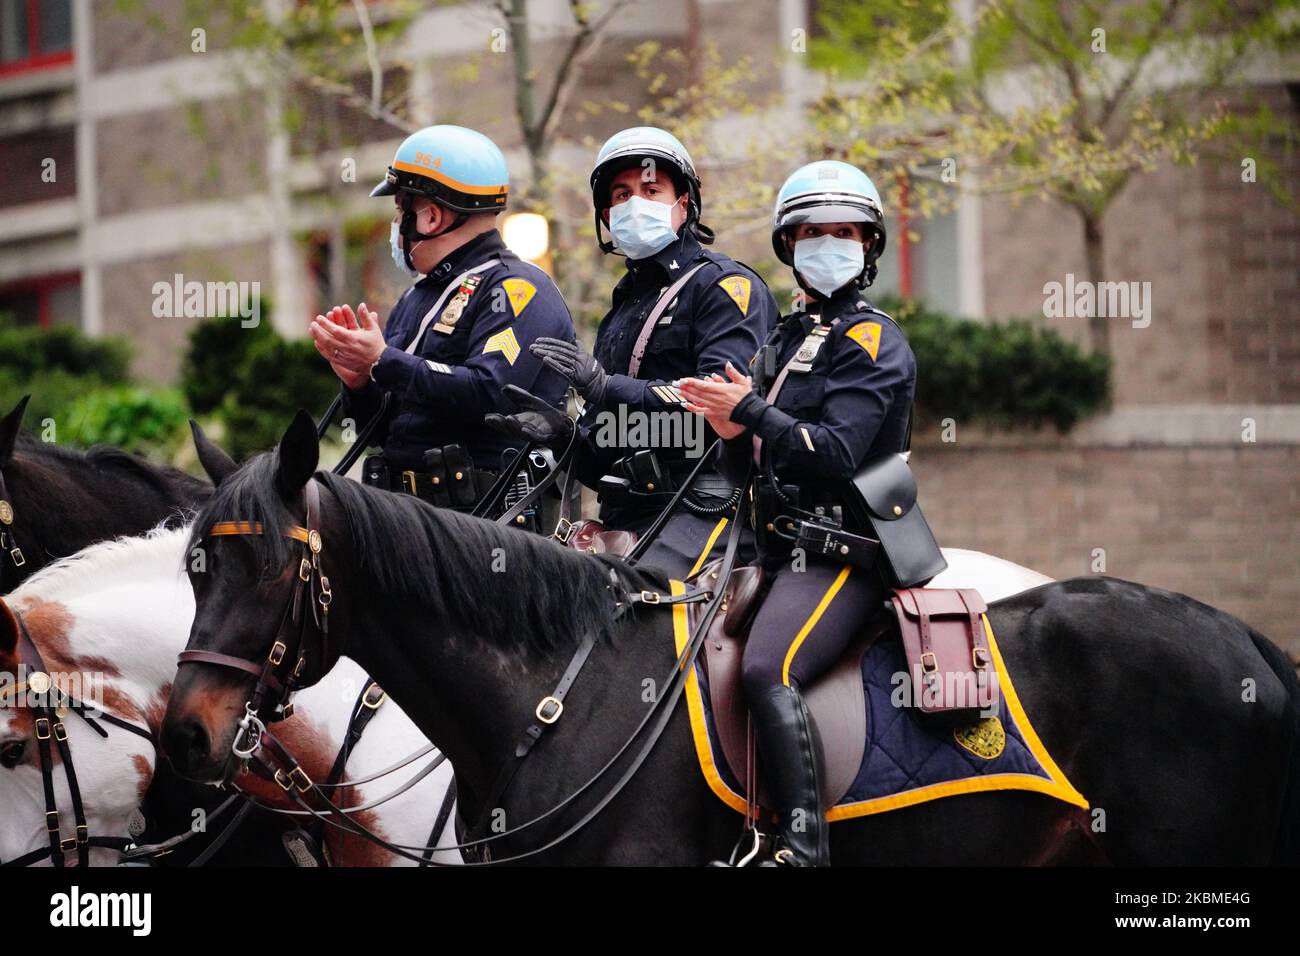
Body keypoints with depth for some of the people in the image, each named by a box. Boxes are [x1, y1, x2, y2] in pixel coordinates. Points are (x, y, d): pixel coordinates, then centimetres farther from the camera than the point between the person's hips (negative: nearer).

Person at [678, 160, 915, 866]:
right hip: (781, 546, 9)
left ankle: (804, 846, -39)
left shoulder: (871, 341, -4)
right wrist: (734, 433, 2)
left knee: (767, 670, -32)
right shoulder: (789, 338, 22)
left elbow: (836, 455, -16)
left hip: (841, 548, -9)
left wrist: (752, 411, -21)